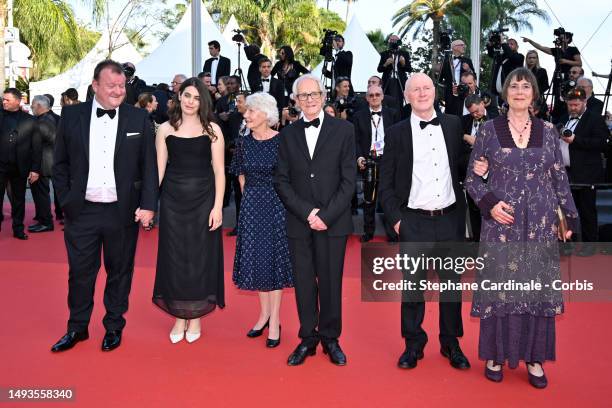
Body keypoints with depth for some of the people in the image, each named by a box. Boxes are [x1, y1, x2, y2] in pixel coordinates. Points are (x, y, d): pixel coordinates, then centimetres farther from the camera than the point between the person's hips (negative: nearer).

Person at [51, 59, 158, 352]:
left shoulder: (138, 118, 0)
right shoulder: (72, 115, 2)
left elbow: (149, 166, 0)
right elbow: (60, 163, 6)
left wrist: (148, 205, -7)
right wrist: (66, 200, -1)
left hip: (123, 212, 0)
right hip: (82, 211, 1)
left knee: (119, 272, 12)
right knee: (80, 272, 11)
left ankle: (114, 327, 29)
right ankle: (77, 328, 29)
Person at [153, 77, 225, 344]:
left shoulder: (212, 130, 0)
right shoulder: (165, 129, 5)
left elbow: (219, 171, -2)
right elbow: (159, 169, 4)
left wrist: (218, 206, -9)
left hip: (203, 200, -1)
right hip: (173, 201, 2)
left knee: (200, 256, 6)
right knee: (174, 257, 7)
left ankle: (195, 316, 22)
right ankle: (178, 316, 22)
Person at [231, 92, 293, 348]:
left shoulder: (281, 141, -10)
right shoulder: (244, 143, 4)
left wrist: (270, 198, -3)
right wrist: (251, 198, 11)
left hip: (276, 203, -4)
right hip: (251, 205, 4)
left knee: (275, 257, 3)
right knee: (256, 257, 9)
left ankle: (275, 321, 12)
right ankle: (264, 313, 26)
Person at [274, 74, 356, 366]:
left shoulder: (343, 130, 2)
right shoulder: (288, 134, 8)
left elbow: (348, 180, -3)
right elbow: (281, 181, 4)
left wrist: (326, 215, -11)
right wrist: (306, 212, -9)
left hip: (334, 222, -2)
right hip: (299, 222, 2)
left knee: (331, 282, 5)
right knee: (303, 283, 8)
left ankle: (330, 337, 23)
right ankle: (307, 339, 23)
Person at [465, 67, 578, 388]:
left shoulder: (548, 131, 6)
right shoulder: (489, 129, 1)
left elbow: (560, 179, 9)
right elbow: (472, 178, 3)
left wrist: (570, 217, 5)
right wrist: (489, 203, -13)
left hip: (540, 223, 2)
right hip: (501, 221, -2)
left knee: (538, 286, 6)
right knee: (500, 285, 3)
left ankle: (534, 357, 21)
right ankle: (496, 354, 19)